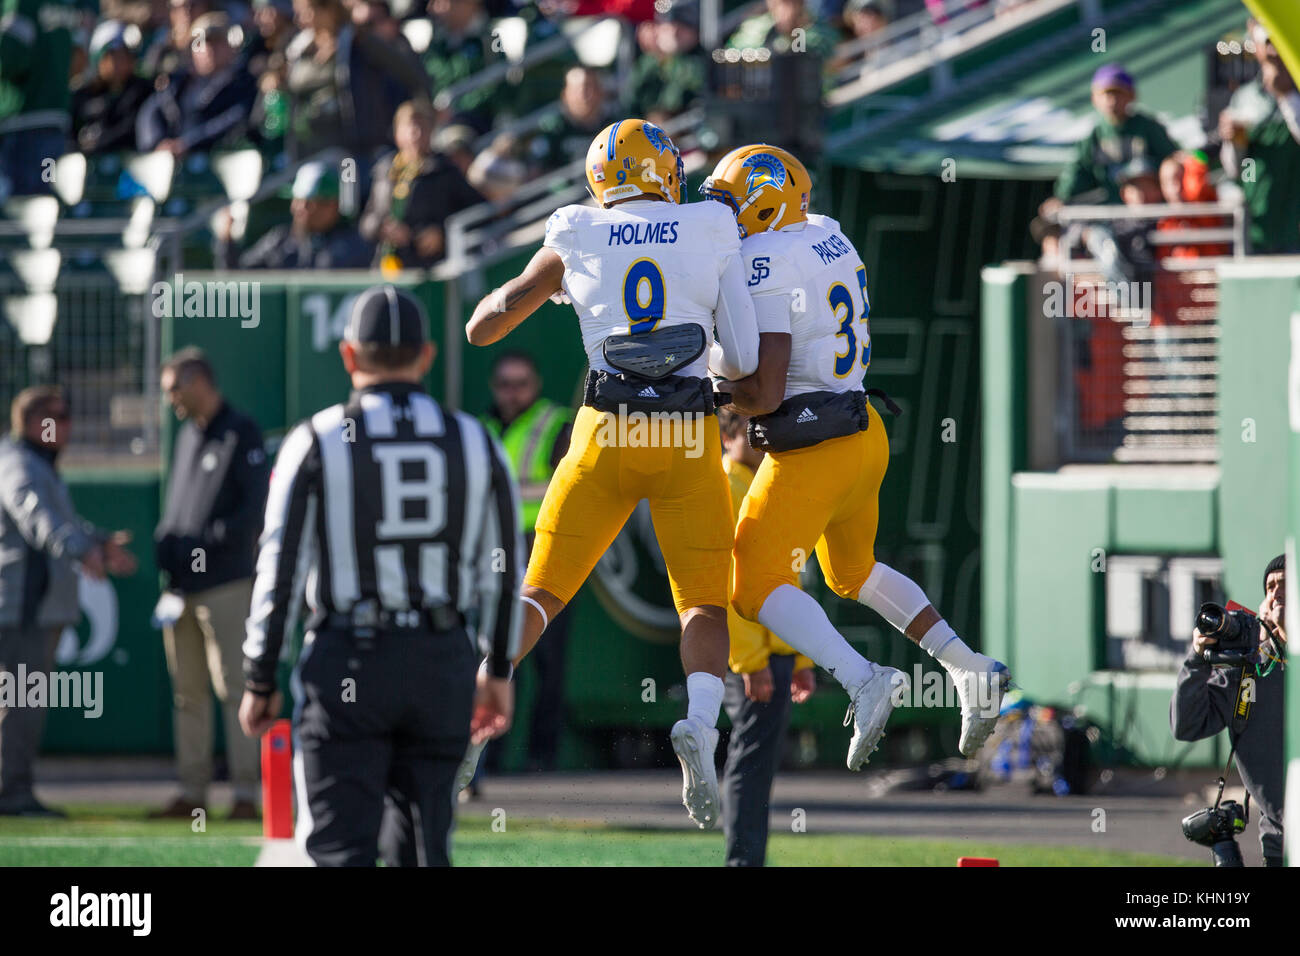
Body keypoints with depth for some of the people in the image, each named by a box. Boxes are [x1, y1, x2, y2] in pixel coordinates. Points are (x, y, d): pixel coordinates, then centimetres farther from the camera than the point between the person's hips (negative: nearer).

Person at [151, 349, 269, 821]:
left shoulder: (242, 432, -4)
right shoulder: (187, 436, 19)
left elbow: (256, 508, -11)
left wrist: (208, 544, -17)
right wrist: (164, 539, 6)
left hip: (226, 582, -8)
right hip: (182, 584, 8)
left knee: (233, 687, -9)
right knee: (188, 692, 7)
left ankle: (246, 792, -10)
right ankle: (192, 792, 11)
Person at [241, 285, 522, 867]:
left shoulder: (316, 442, -2)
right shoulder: (472, 442, 7)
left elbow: (280, 571, -4)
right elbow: (503, 570, 12)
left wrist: (259, 681, 2)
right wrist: (498, 667, 23)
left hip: (346, 665, -3)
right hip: (443, 665, 3)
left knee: (341, 847, -5)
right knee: (422, 846, 10)